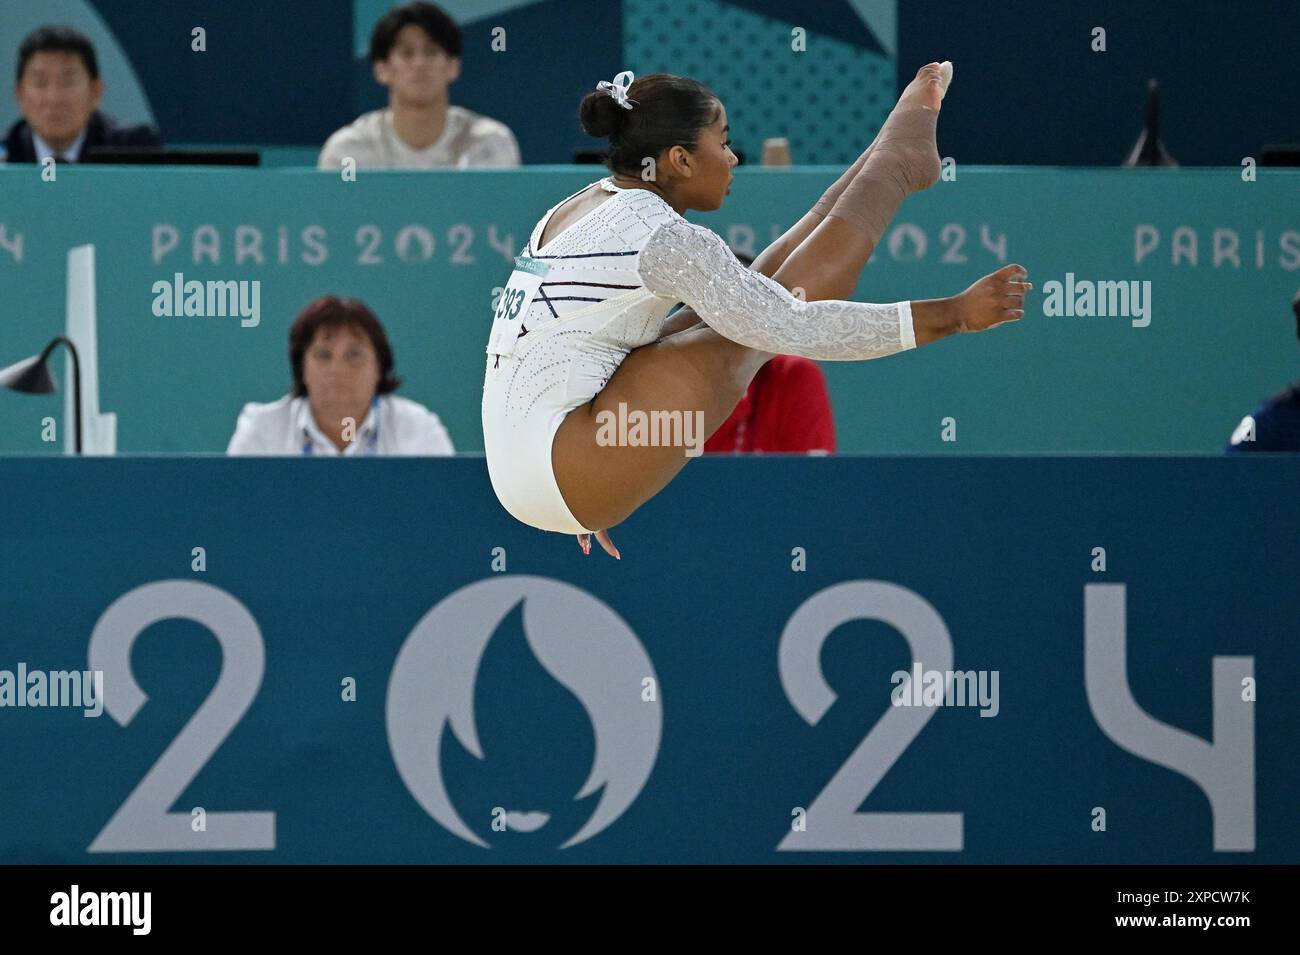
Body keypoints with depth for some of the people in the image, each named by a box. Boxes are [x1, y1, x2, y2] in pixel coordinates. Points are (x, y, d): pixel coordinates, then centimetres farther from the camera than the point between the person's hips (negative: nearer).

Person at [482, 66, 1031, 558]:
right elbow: (788, 328, -18)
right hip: (569, 470, -9)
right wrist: (953, 315, -16)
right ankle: (901, 159, 10)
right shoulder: (661, 238, -17)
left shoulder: (576, 211, 12)